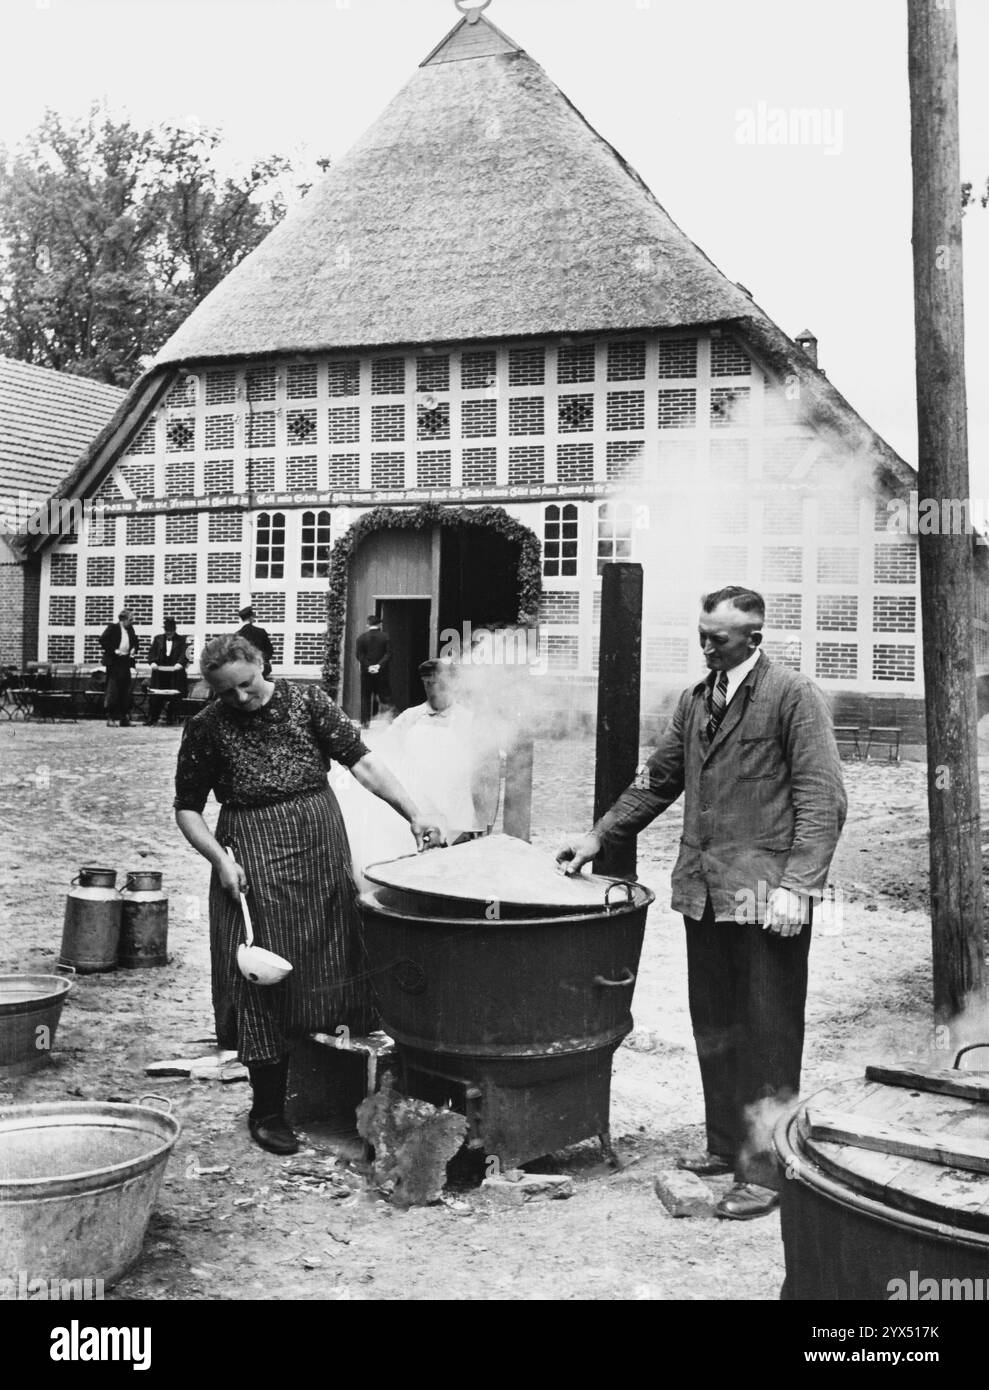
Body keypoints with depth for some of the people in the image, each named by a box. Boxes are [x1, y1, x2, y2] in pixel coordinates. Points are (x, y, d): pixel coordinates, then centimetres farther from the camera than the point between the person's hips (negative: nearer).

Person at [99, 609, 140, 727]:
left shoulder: (130, 629, 14)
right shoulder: (112, 628, -3)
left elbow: (136, 642, 25)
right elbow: (103, 641, -9)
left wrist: (134, 649, 4)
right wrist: (114, 651, -15)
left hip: (126, 663, 6)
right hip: (114, 663, -6)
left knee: (125, 692, 5)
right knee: (112, 690, -6)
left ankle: (123, 718, 10)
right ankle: (110, 718, -4)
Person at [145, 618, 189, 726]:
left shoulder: (181, 641, 7)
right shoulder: (158, 639, 14)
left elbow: (184, 655, -6)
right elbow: (152, 653, 7)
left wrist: (179, 664, -23)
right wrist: (152, 662, -12)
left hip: (175, 674, -2)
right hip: (159, 674, 2)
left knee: (173, 698, -3)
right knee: (155, 697, 0)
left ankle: (171, 719, 5)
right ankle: (152, 718, 5)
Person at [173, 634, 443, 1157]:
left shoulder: (305, 701, -1)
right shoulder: (206, 728, -3)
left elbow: (362, 763, -5)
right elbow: (188, 808, 4)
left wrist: (414, 815, -15)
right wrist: (219, 858, -12)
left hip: (322, 848, 2)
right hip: (253, 860, -2)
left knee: (330, 969, 8)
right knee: (265, 981, -2)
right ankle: (267, 1110, 12)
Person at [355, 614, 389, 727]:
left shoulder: (361, 637, -1)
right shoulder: (385, 637, -2)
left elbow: (359, 656, -6)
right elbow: (387, 654, -9)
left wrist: (368, 666, -9)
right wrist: (379, 665, -13)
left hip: (366, 672, 0)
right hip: (381, 672, 0)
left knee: (365, 697, 7)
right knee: (383, 696, 5)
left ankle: (364, 722, 4)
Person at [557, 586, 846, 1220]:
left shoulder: (794, 695, -8)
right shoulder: (697, 699, 14)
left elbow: (823, 799, -13)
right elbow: (659, 779, 22)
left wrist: (797, 884, -20)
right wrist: (600, 835, 16)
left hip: (765, 897, -7)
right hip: (706, 892, 7)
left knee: (766, 1036, 0)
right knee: (714, 1027, 16)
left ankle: (767, 1171, 9)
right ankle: (727, 1144, 31)